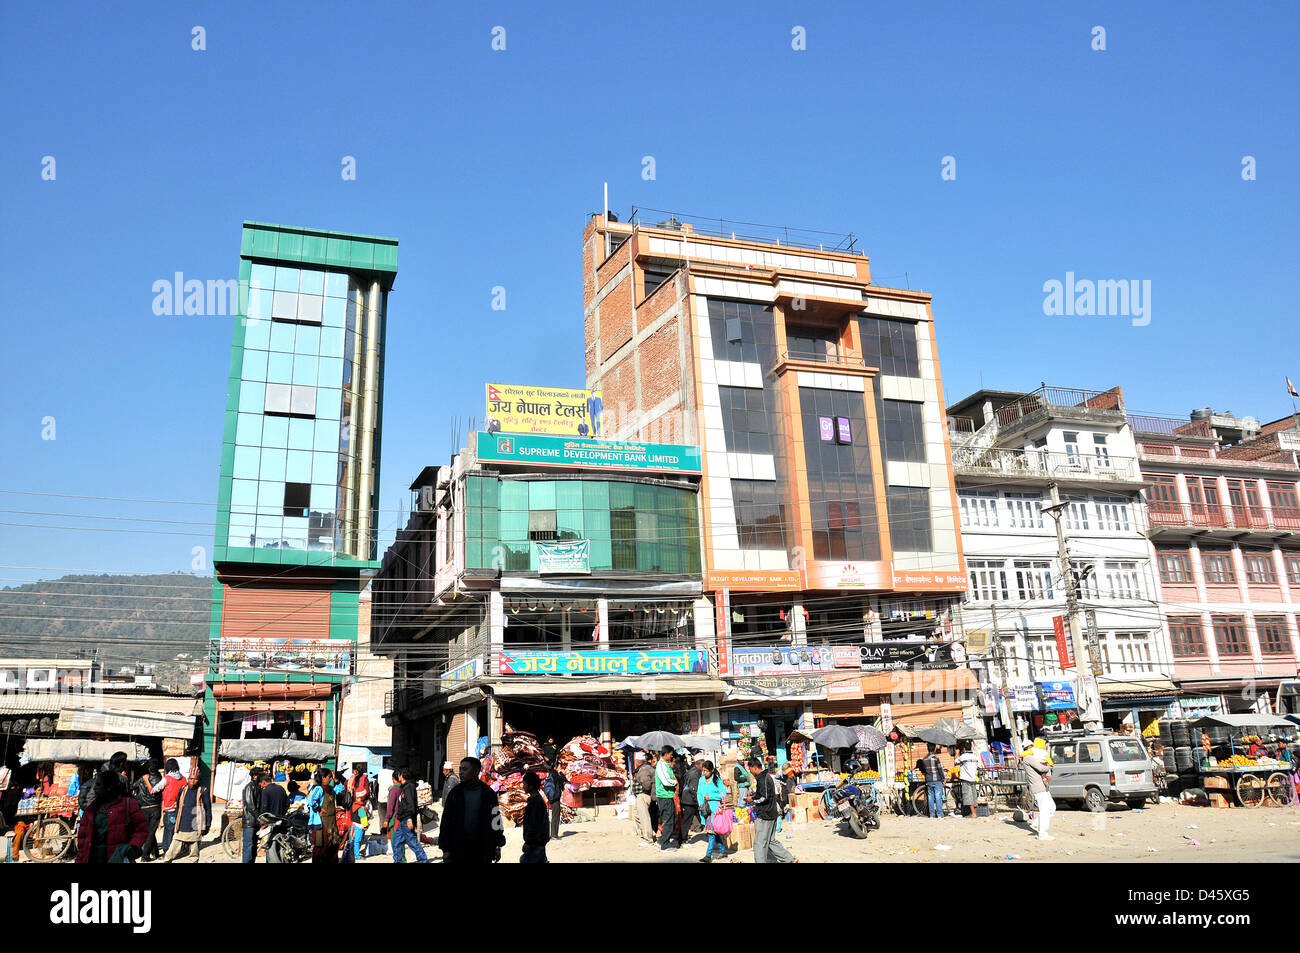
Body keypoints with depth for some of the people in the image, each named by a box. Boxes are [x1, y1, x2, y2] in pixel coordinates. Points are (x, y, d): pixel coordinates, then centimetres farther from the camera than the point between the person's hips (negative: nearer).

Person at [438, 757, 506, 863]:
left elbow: (496, 821, 7)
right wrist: (445, 849, -2)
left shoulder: (488, 793, 3)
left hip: (482, 850, 0)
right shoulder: (456, 793, 4)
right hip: (458, 850, 0)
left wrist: (497, 846, 5)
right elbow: (446, 822, 4)